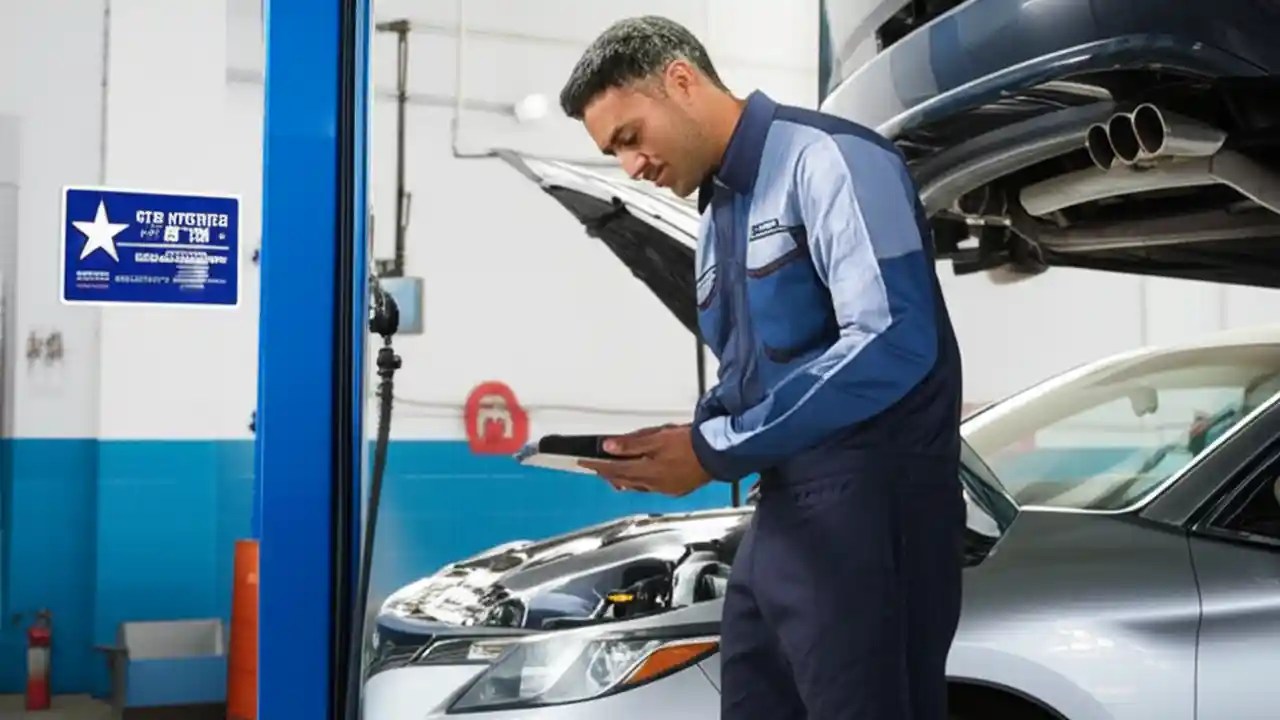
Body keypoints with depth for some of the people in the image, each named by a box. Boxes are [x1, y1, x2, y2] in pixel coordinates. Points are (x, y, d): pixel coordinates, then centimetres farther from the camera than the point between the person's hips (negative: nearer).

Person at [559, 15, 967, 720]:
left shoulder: (828, 159, -9)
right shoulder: (715, 217, 19)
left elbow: (893, 344, -22)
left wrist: (715, 452, -18)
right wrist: (686, 441, 2)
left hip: (869, 507, -9)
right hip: (781, 513, 9)